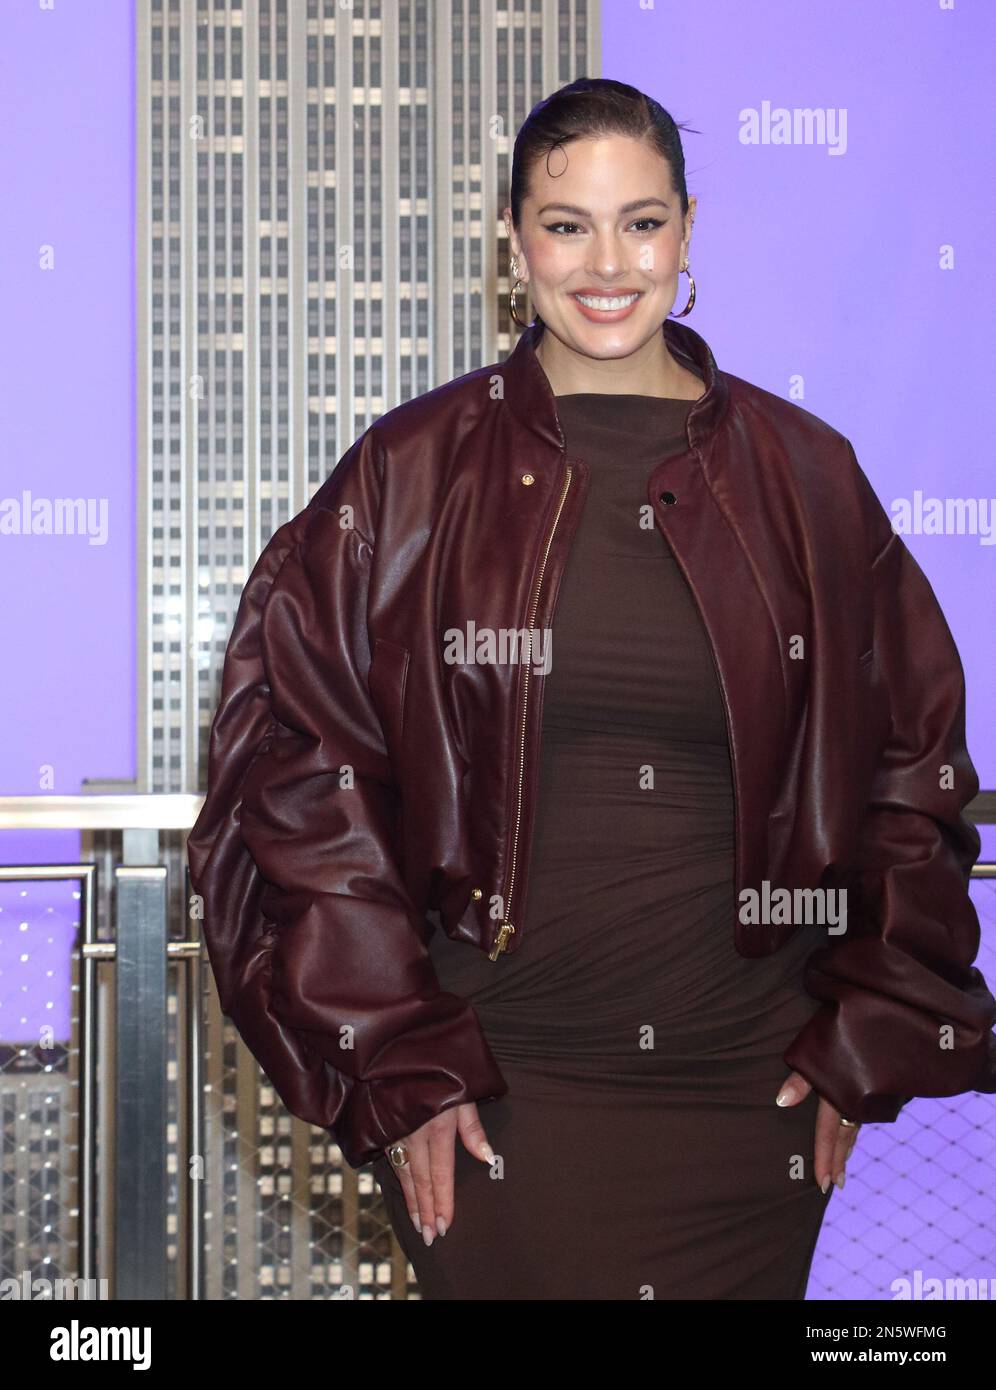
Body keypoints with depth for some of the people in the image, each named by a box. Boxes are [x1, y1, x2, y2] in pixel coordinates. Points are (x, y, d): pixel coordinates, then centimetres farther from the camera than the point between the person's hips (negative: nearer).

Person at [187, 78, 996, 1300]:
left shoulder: (805, 477, 5)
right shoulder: (414, 476, 0)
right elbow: (296, 763, -2)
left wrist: (866, 1042, 3)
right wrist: (392, 1062, -7)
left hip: (749, 1095, 2)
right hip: (491, 1096, -1)